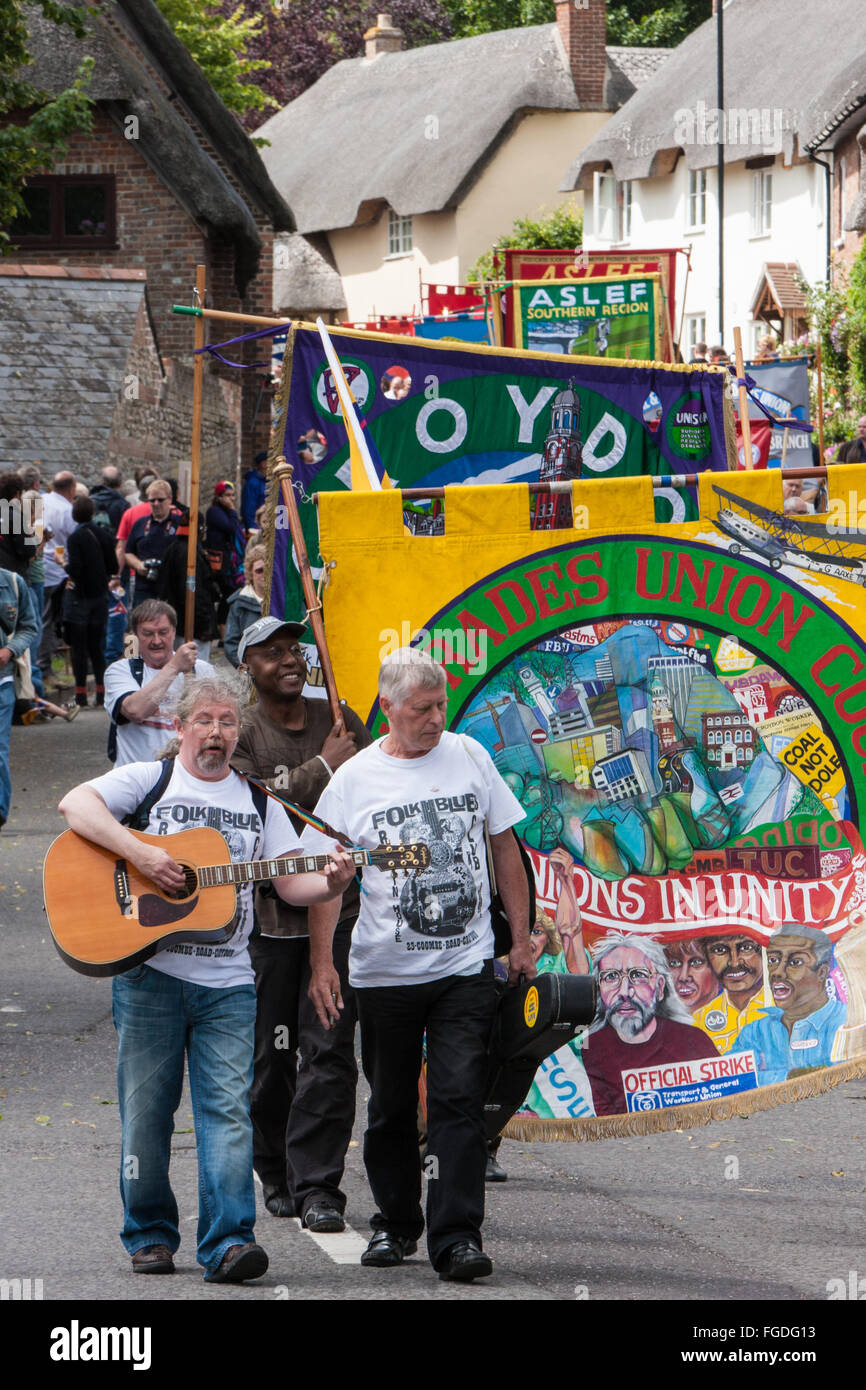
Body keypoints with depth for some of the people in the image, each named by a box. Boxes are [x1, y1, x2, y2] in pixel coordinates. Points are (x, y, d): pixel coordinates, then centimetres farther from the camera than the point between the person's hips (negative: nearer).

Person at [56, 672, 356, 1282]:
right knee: (146, 1109, 3)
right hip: (149, 973, -2)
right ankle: (151, 1236, 16)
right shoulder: (147, 781, 4)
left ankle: (228, 1243, -14)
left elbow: (291, 882, 11)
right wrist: (140, 853, -23)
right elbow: (76, 803, -12)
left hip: (228, 984, 2)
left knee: (229, 1109, -9)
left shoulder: (259, 804, 15)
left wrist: (329, 884, -12)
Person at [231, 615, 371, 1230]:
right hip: (266, 913, -2)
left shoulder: (339, 721, 11)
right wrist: (323, 768, -12)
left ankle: (317, 1186, -7)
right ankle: (278, 1178, 22)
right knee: (270, 1056, 5)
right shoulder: (239, 734, -1)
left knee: (328, 1051, -8)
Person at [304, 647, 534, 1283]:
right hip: (385, 969, 0)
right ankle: (395, 1225, 26)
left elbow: (504, 846, 12)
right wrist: (322, 962, -10)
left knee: (459, 1099, -10)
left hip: (467, 967, 0)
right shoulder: (354, 779, -2)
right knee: (391, 1108, 10)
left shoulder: (469, 756, 4)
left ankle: (458, 1236, -12)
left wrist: (521, 937, 9)